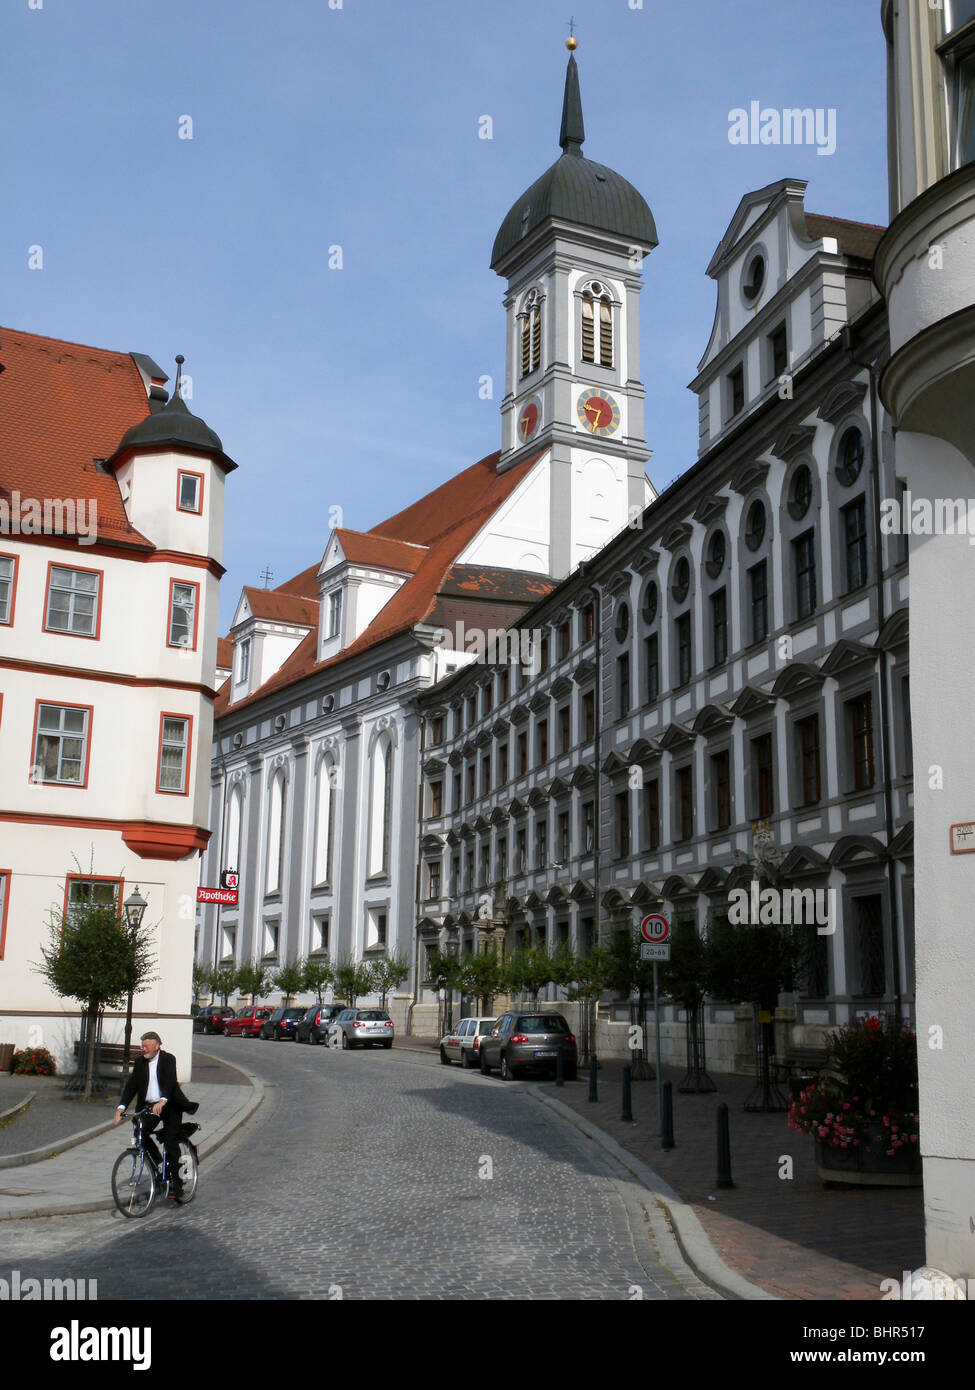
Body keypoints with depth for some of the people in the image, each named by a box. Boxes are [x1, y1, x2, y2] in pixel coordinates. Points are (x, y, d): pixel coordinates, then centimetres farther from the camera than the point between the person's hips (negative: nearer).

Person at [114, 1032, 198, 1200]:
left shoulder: (168, 1059, -11)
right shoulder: (140, 1062, 3)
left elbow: (170, 1081, -26)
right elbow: (131, 1085, -2)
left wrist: (162, 1101, -43)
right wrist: (121, 1107, -17)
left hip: (169, 1105, -5)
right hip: (149, 1106, 5)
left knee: (171, 1142, -10)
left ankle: (175, 1182, 1)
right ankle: (158, 1162, 11)